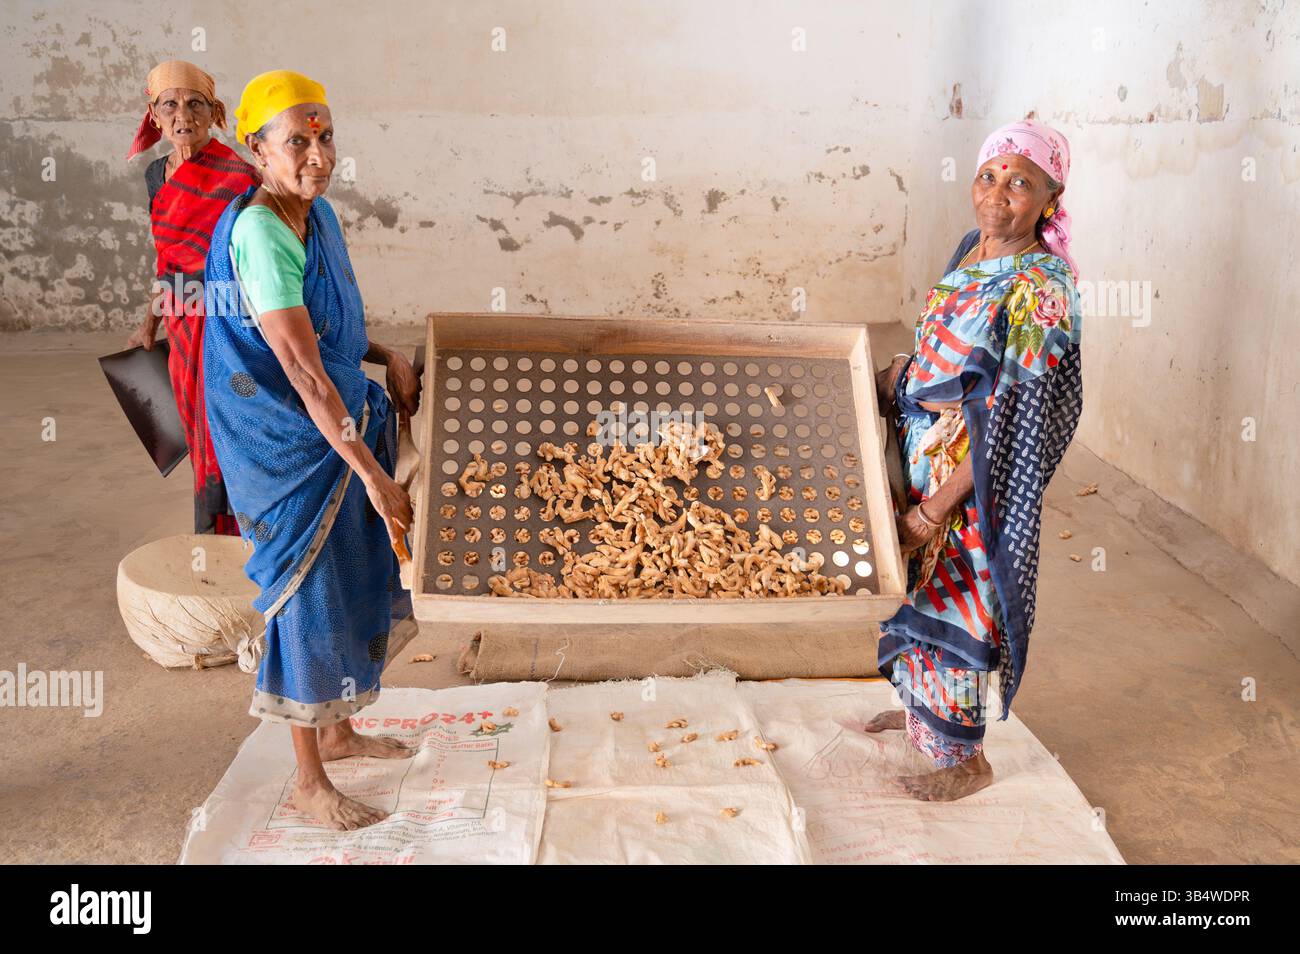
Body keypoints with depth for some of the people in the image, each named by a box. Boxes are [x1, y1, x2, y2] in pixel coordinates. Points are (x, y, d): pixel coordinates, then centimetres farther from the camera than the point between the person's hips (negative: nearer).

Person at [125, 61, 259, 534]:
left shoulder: (237, 178, -14)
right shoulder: (158, 174, 9)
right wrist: (150, 322, 23)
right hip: (182, 327, 7)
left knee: (218, 447, -1)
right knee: (199, 441, 15)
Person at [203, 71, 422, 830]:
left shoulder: (319, 213, 3)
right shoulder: (259, 234, -24)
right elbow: (303, 371, -29)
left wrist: (389, 358, 1)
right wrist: (374, 476, -29)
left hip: (340, 420, 9)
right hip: (288, 442, -9)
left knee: (354, 583, 19)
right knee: (310, 599, 2)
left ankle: (338, 733, 40)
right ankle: (310, 782, 21)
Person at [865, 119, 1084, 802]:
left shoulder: (1040, 289, -22)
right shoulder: (973, 248, 3)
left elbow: (1007, 424, -23)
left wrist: (935, 507, -21)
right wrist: (895, 376, 6)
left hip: (968, 479, -8)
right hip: (921, 453, 8)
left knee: (951, 607, 5)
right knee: (918, 588, 22)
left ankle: (965, 760, 26)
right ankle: (919, 710, 45)